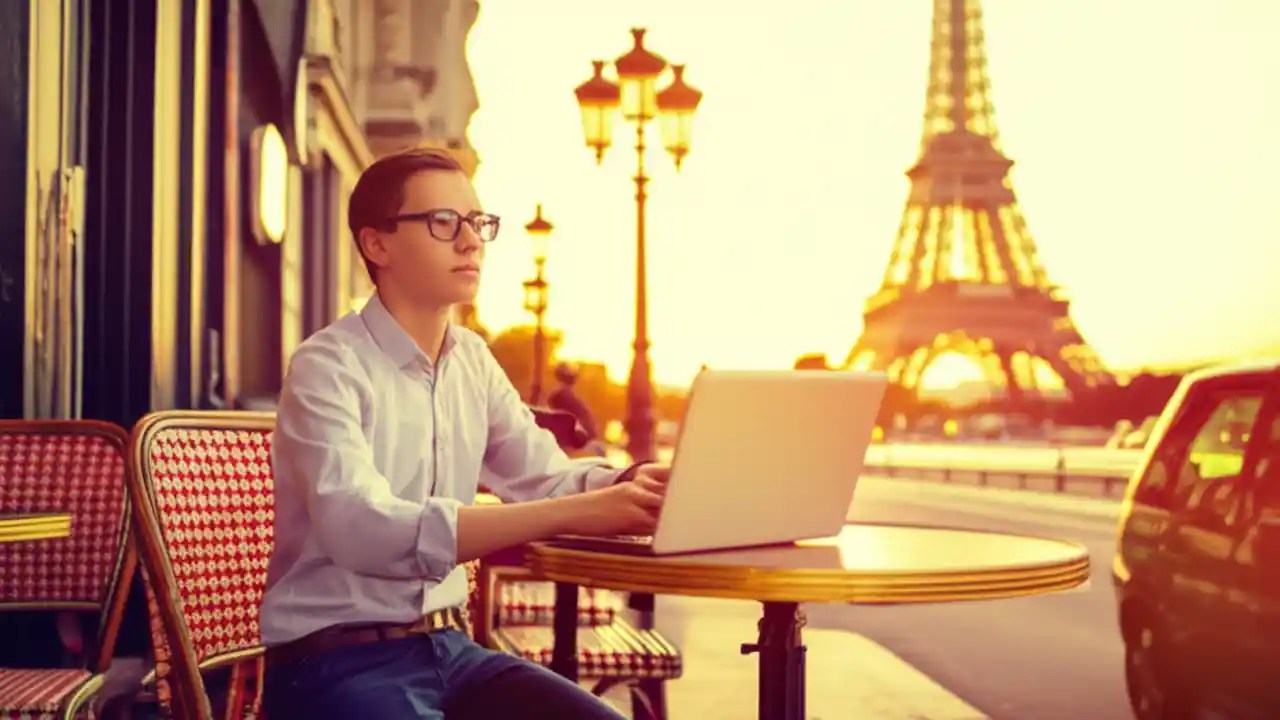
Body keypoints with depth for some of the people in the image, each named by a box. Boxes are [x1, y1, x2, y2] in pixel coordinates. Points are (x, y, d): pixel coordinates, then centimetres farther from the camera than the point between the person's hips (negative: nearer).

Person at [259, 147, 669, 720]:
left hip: (445, 648, 7)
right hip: (337, 662, -7)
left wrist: (630, 485, -19)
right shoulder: (327, 368, -13)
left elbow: (546, 477, 5)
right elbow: (360, 528, -28)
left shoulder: (473, 360, 9)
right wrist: (571, 515, -35)